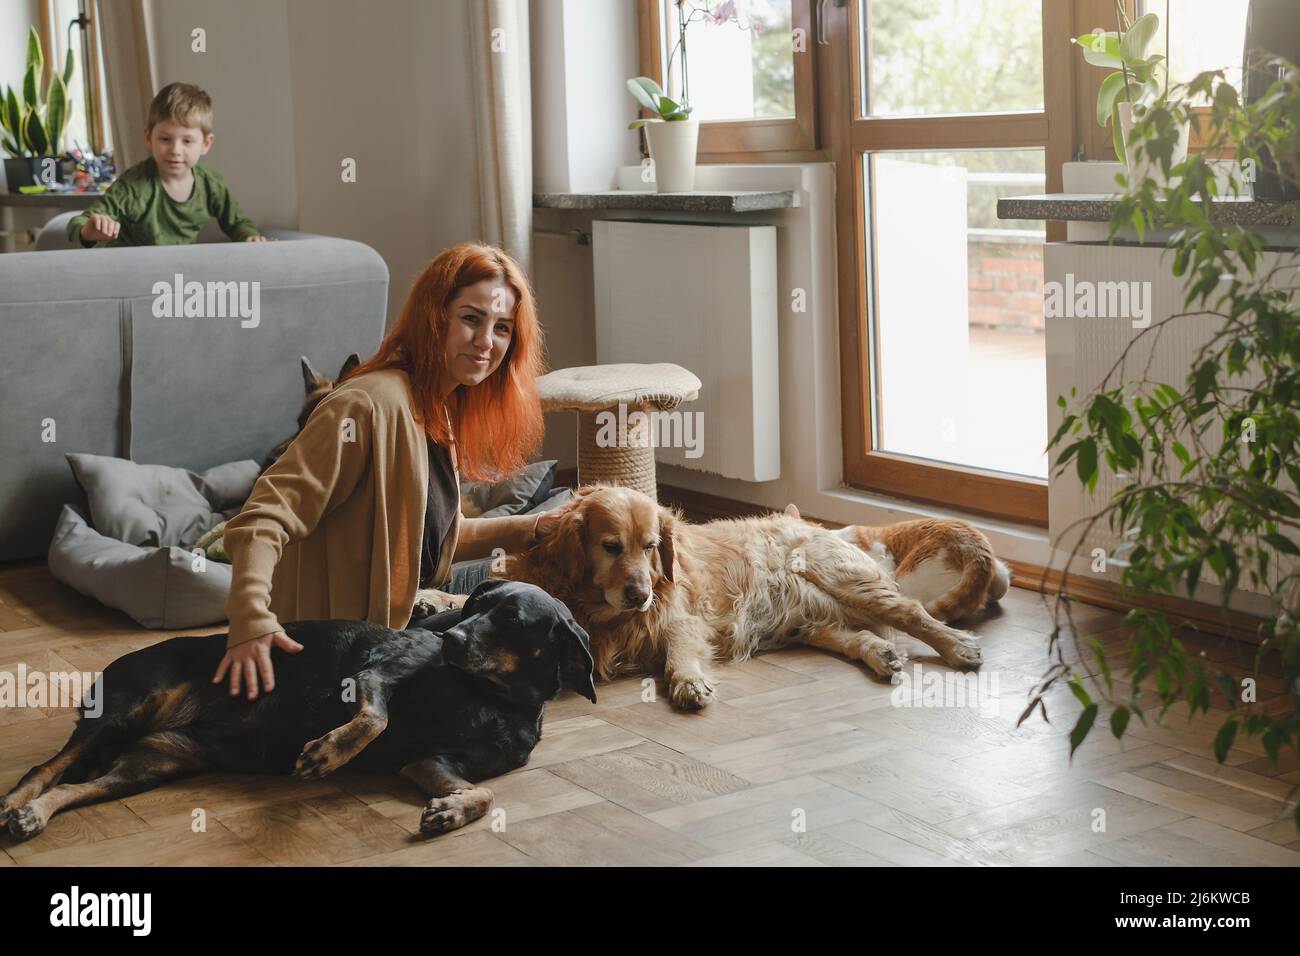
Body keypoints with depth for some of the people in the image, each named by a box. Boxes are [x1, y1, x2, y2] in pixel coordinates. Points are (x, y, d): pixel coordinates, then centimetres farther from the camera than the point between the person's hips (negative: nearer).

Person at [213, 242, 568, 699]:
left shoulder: (440, 410, 8)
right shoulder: (370, 404, -23)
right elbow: (266, 515, -30)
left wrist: (529, 528, 12)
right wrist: (251, 622, -43)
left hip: (400, 616, 10)